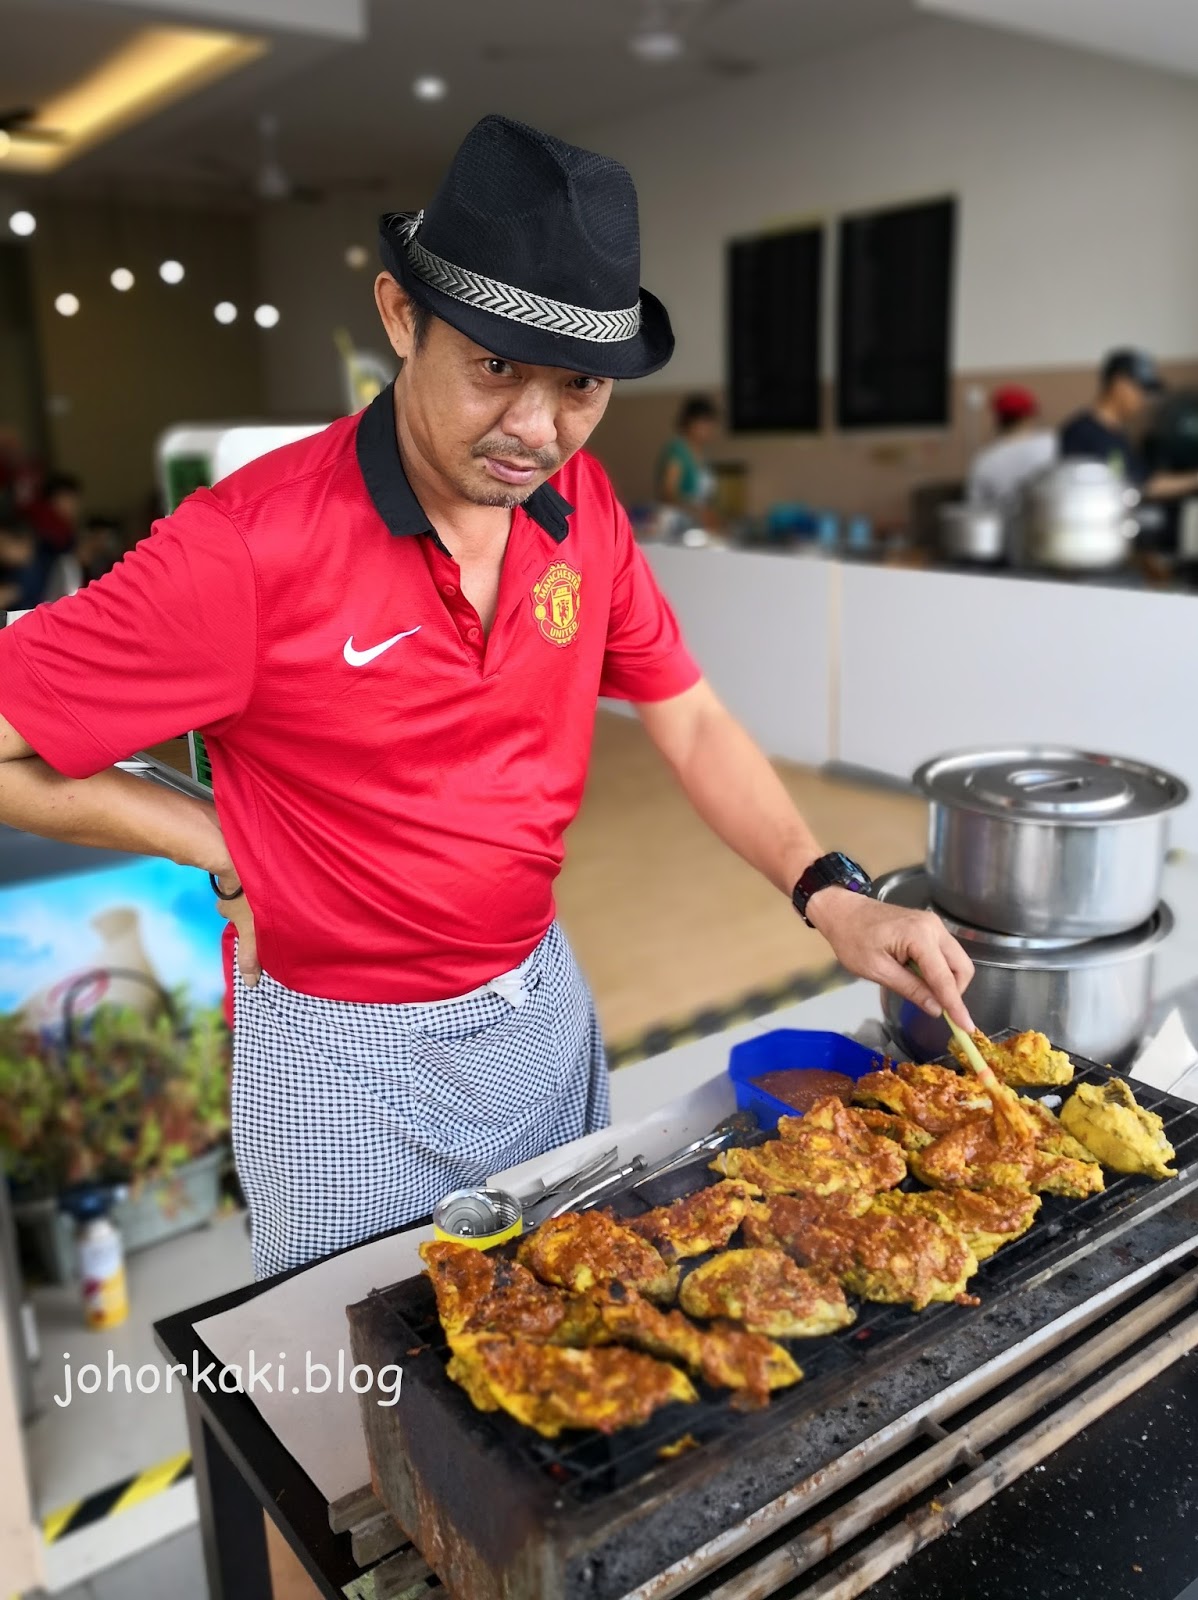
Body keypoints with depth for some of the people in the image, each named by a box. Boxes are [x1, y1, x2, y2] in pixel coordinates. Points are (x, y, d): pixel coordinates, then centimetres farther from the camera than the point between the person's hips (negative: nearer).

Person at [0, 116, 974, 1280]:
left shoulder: (580, 508, -7)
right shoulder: (252, 544, -25)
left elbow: (691, 722, 0)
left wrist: (830, 896, -11)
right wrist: (228, 851, -14)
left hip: (545, 1002, 5)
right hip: (352, 1059, -5)